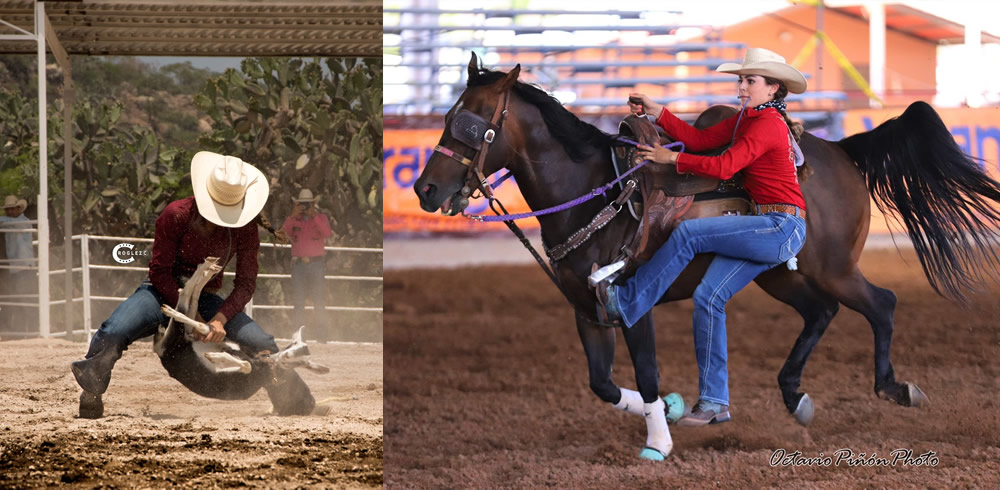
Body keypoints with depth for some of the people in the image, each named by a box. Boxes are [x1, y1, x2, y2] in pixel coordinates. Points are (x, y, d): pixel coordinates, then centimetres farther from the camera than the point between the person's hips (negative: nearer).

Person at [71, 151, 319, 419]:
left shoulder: (245, 227, -8)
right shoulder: (176, 215, -18)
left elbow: (246, 283, -7)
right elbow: (160, 271, -14)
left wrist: (220, 319, -23)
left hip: (206, 298, 3)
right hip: (164, 292, -3)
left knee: (262, 344, -15)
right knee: (113, 333, -32)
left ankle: (295, 402, 9)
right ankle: (90, 397, -10)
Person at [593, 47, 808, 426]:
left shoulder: (768, 124, -13)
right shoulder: (748, 119, 17)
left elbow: (724, 167, -21)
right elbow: (700, 140, 12)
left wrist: (673, 159, -13)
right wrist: (657, 112, 5)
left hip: (782, 228, -10)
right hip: (771, 231, 10)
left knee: (687, 234, -19)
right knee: (708, 297, 1)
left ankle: (624, 304, -8)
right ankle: (714, 403, 3)